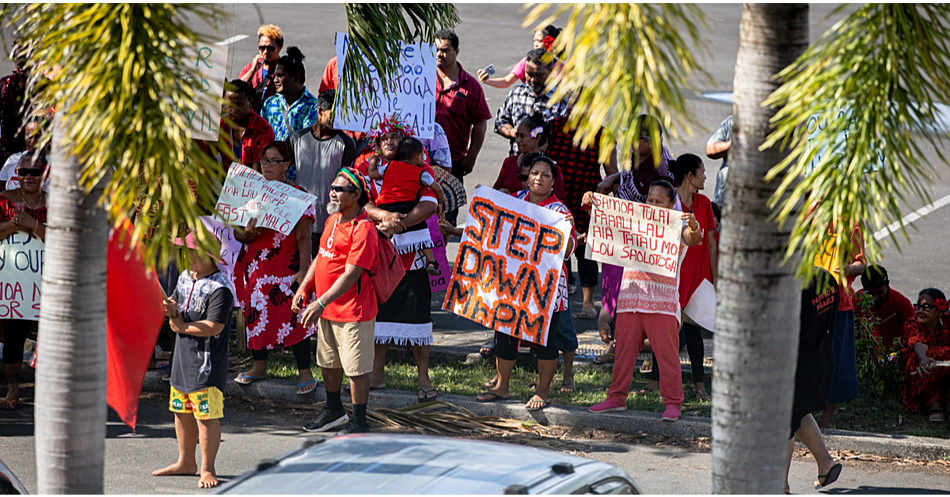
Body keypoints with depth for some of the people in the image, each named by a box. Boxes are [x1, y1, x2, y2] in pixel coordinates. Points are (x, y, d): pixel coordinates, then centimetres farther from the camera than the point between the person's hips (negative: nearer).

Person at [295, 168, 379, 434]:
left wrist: (321, 303, -28)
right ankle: (334, 411, 37)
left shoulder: (363, 229, -19)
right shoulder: (333, 221, 10)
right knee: (329, 362, 21)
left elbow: (351, 274, -24)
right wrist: (303, 289, 10)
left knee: (356, 368, -1)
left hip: (353, 311, -9)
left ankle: (359, 422, 9)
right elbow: (320, 258, 21)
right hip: (326, 310, 9)